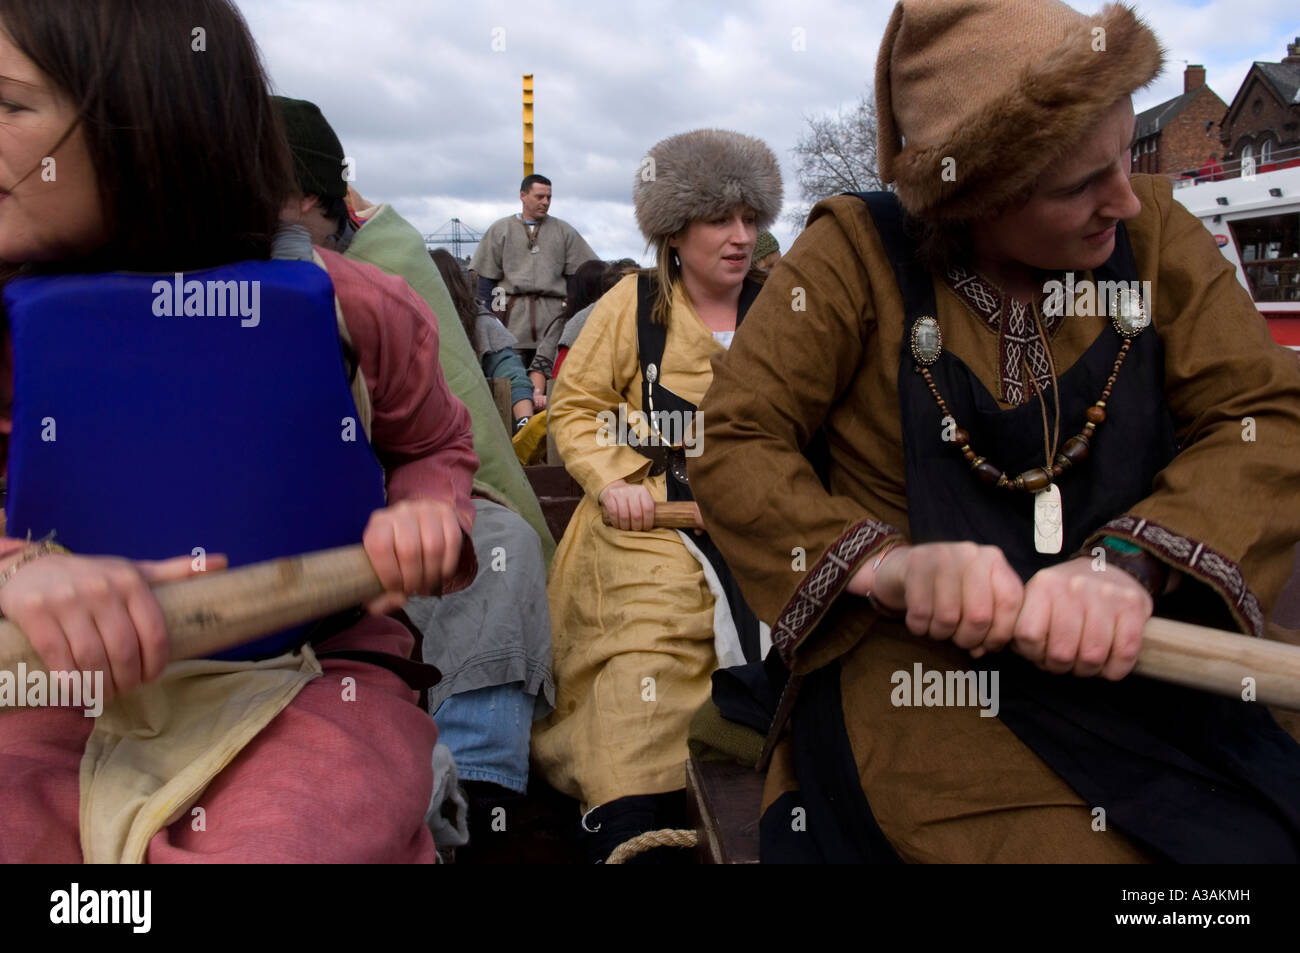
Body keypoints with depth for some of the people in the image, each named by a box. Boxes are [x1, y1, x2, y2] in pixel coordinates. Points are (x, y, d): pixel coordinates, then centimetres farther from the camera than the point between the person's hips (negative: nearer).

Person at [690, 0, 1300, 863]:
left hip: (1141, 666, 5)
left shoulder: (1154, 230, 4)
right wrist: (881, 563, -25)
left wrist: (1129, 561, -23)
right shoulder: (855, 256, -6)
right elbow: (732, 444, -8)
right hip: (924, 673, -4)